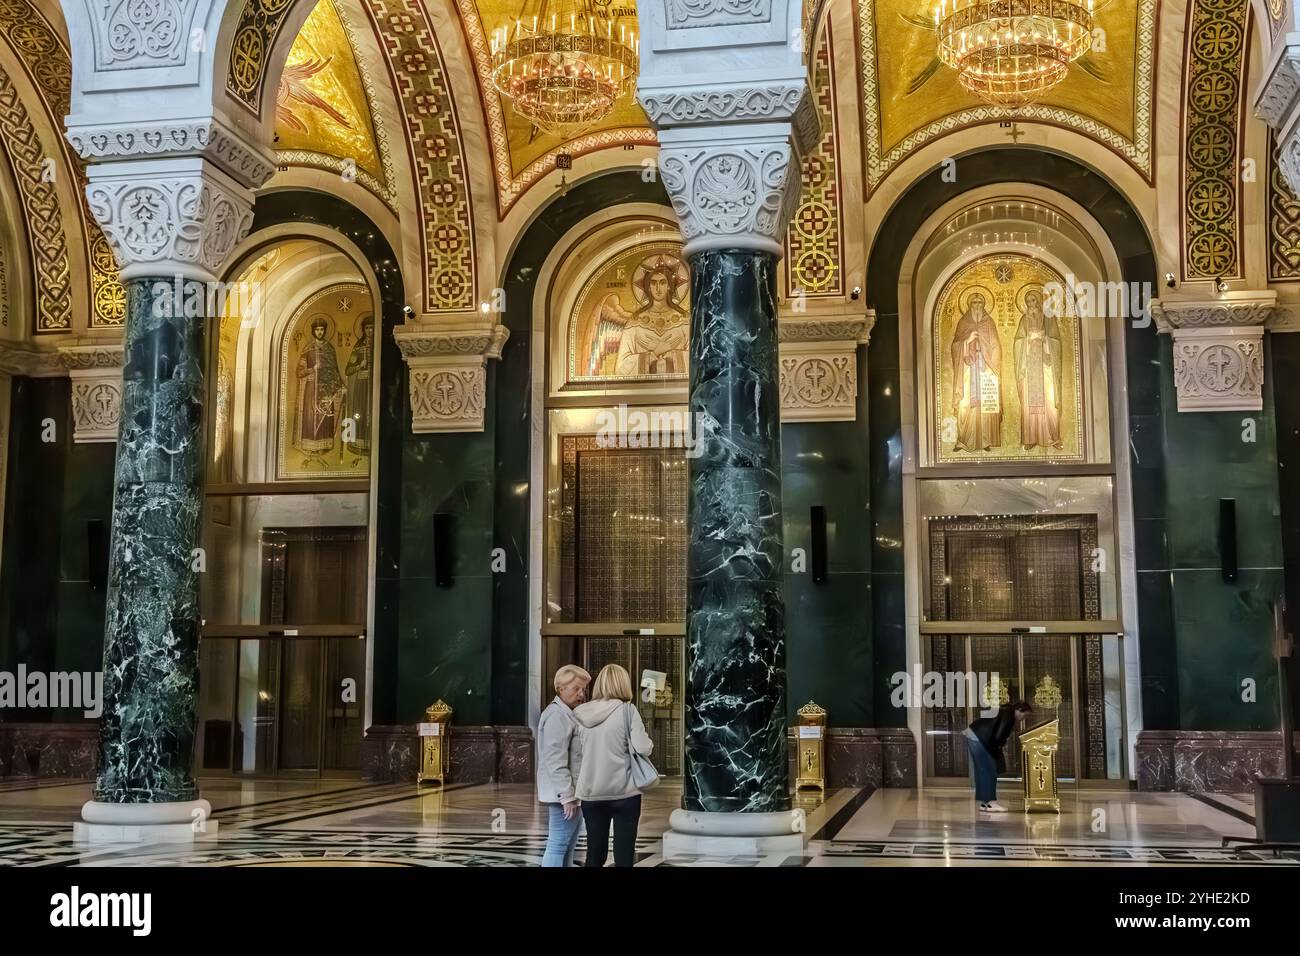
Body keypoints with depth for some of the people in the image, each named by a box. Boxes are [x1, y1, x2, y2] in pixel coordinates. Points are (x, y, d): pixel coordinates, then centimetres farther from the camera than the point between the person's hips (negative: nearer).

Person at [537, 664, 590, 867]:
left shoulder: (568, 714, 17)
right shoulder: (557, 716, -16)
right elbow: (555, 761, -22)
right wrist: (567, 795, -23)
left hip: (573, 791, 11)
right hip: (564, 793, -11)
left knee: (568, 846, 15)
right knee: (558, 846, -10)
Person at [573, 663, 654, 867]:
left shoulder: (581, 713, 4)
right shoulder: (627, 710, -7)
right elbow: (643, 748, -13)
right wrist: (649, 742, 7)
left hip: (590, 793, 4)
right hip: (624, 792, -4)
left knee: (595, 855, 12)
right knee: (624, 856, 1)